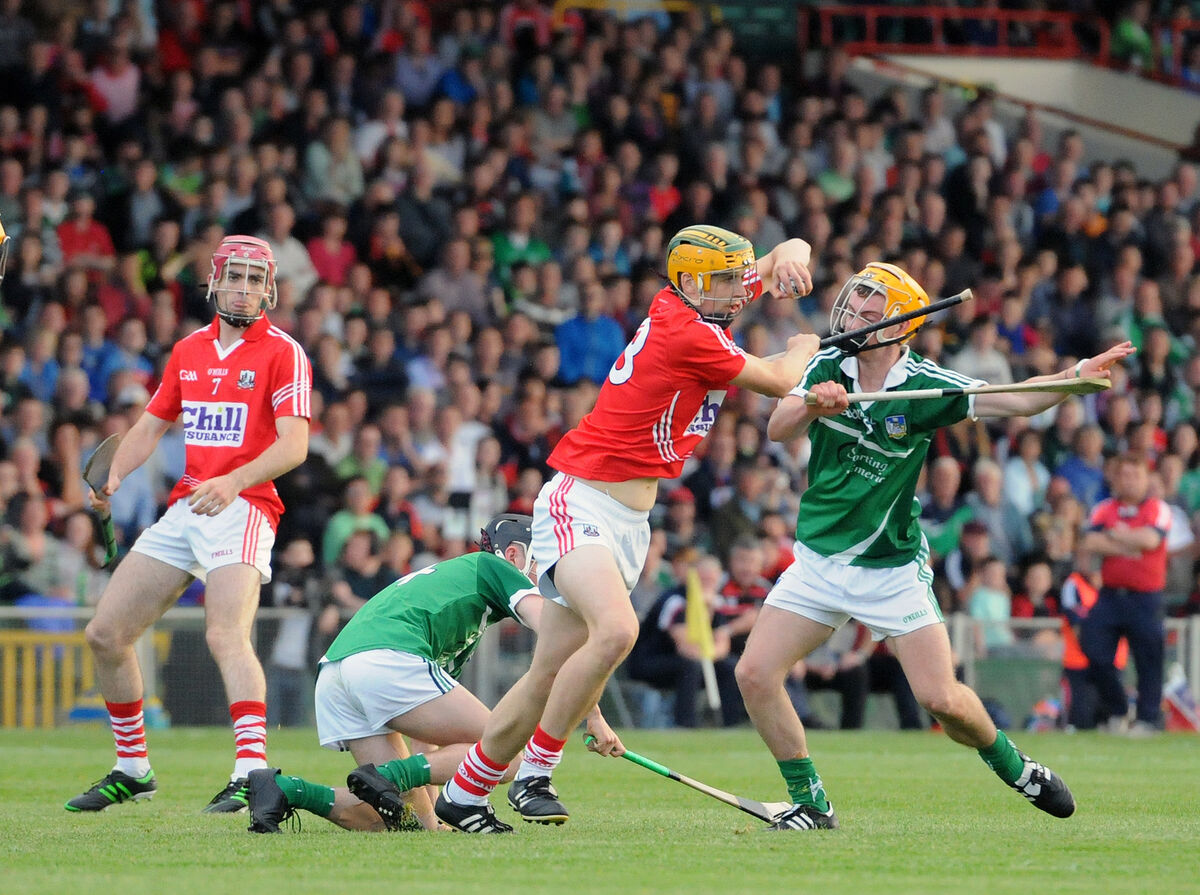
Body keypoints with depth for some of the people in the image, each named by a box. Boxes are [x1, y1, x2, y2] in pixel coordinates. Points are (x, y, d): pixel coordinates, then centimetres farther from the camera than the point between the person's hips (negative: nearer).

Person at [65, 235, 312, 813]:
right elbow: (151, 425, 24)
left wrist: (233, 481, -30)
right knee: (105, 634, 4)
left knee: (225, 635, -29)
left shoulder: (282, 353, -3)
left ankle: (252, 770, -37)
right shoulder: (189, 350, 17)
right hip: (184, 507, 7)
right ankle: (132, 770, 18)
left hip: (242, 507, -7)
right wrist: (112, 478, 4)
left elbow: (294, 444, -13)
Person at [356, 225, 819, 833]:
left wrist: (788, 254, -3)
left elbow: (786, 254, 21)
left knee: (549, 677, 5)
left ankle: (461, 794, 14)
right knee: (616, 630, -31)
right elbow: (778, 382, -6)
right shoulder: (687, 332, -17)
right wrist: (803, 350, 15)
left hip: (628, 524, 9)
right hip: (581, 504, -9)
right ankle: (536, 768, -19)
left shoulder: (694, 307, 9)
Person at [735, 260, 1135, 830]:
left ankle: (1010, 764, 22)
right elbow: (777, 431, -17)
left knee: (941, 699, -10)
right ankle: (810, 803, 4)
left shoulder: (923, 386, -12)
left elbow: (1018, 400, -18)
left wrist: (1074, 377, -36)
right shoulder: (828, 369, -5)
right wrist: (810, 405, -39)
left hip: (892, 568, -3)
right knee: (755, 675, -11)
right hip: (819, 562, 3)